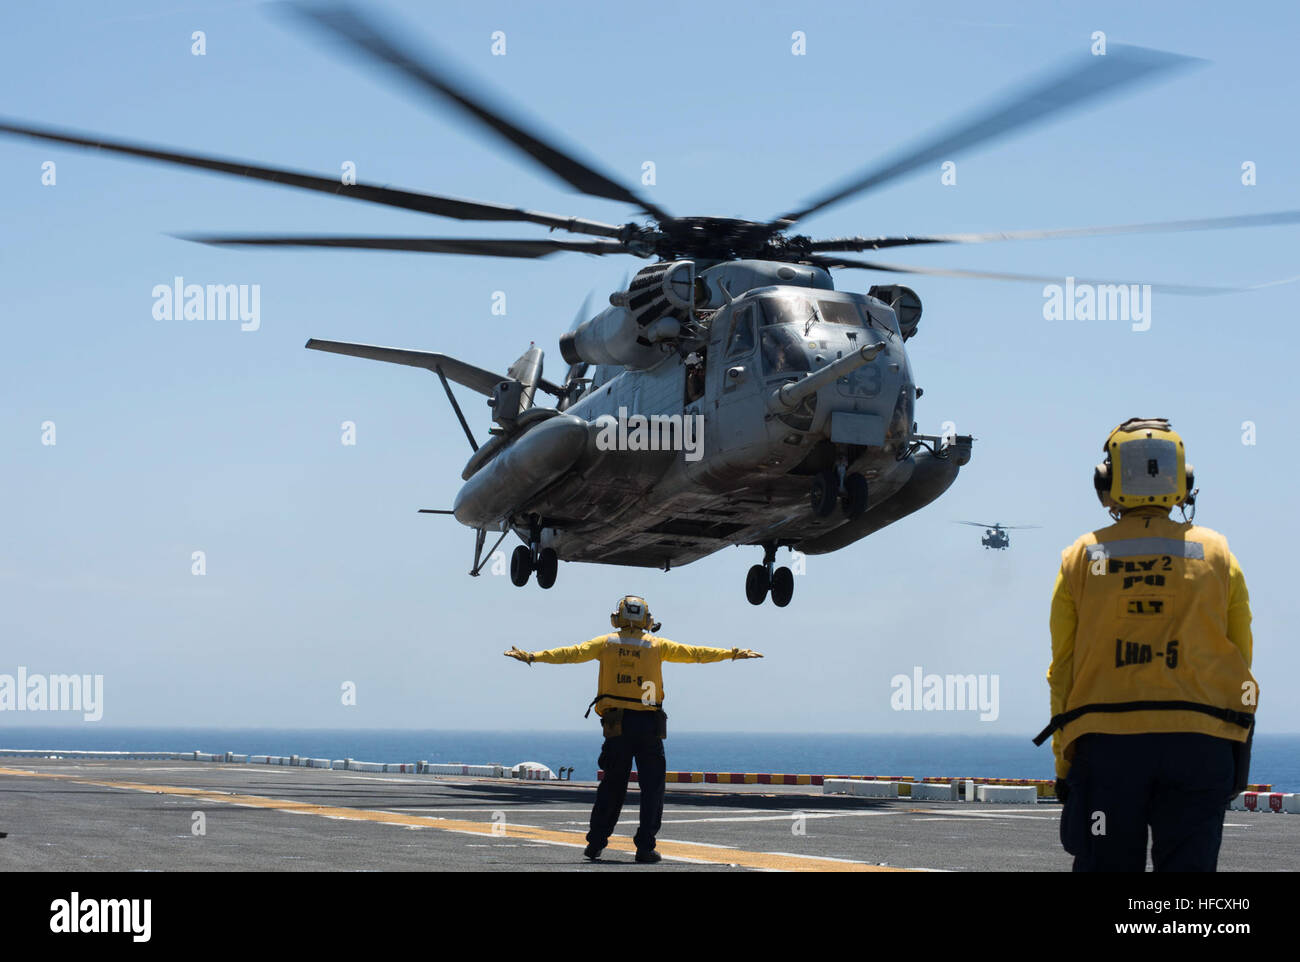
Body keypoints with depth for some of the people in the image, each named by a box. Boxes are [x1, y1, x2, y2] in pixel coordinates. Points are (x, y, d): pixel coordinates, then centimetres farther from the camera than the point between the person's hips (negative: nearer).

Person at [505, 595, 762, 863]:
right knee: (652, 787, 4)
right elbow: (693, 653, 5)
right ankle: (645, 846, -2)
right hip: (649, 724, -2)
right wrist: (732, 654, 12)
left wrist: (532, 657, 4)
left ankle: (595, 843, 11)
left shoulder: (606, 643, 6)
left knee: (612, 786, 12)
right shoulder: (657, 645, 4)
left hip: (616, 725, 2)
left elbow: (572, 653, 1)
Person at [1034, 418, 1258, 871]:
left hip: (1106, 742, 0)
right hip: (1198, 743, 0)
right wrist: (1238, 750, 11)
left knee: (1107, 864, 4)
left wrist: (1064, 762, 9)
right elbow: (1238, 663, 4)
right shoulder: (1217, 555, 5)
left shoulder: (1080, 558, 6)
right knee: (1189, 864, 2)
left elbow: (1063, 668, 4)